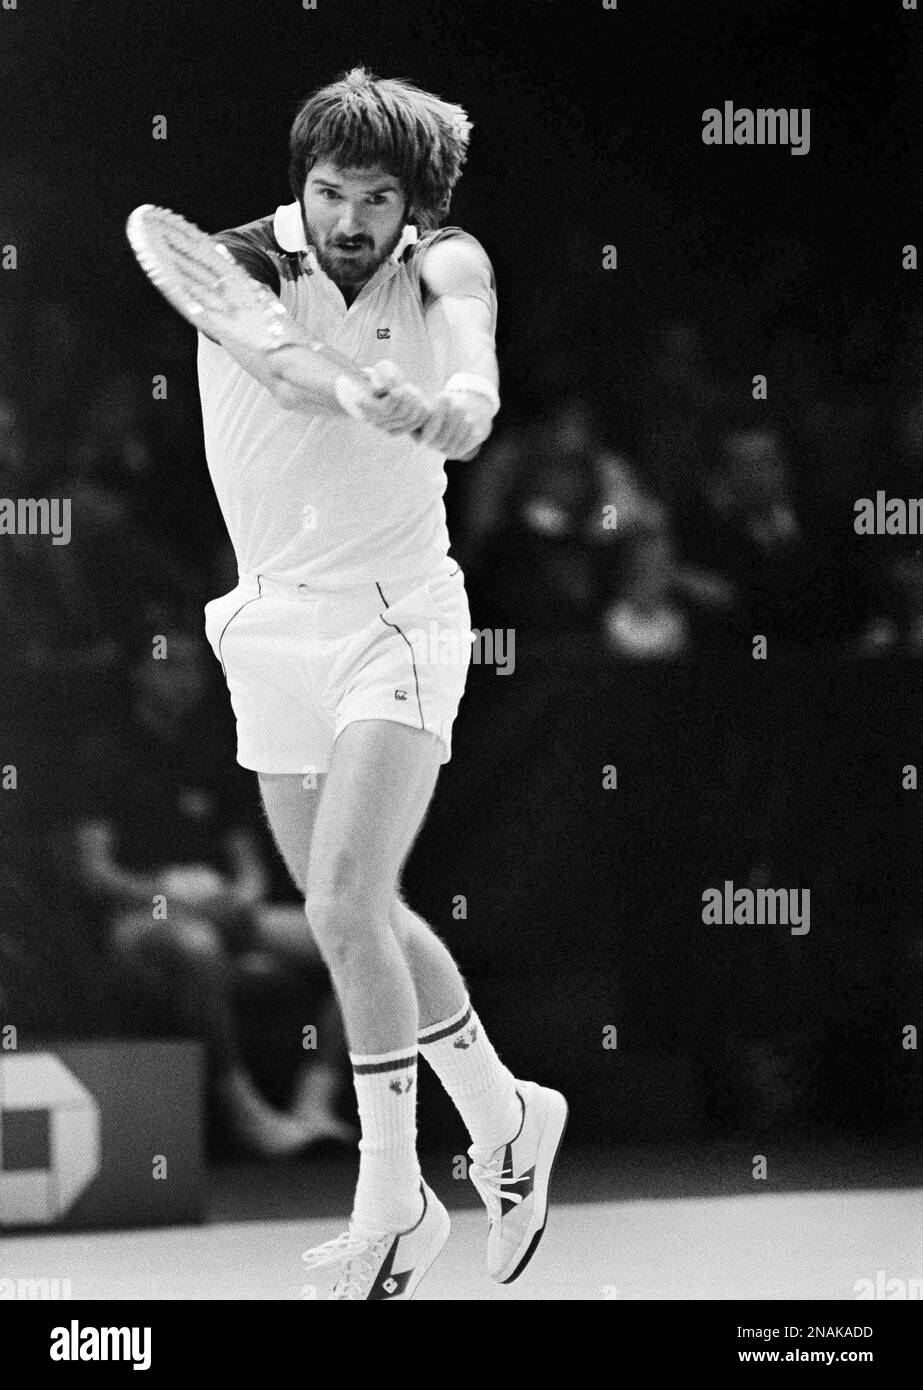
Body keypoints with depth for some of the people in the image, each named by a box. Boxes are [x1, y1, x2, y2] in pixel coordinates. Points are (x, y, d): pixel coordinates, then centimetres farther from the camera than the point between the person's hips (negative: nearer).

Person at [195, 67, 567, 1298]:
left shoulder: (440, 262, -5)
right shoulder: (239, 268, -8)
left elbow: (468, 311, -29)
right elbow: (280, 362, -30)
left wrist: (470, 385, -53)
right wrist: (371, 395, -53)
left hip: (395, 618, -3)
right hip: (273, 625, 4)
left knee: (346, 909, -17)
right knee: (366, 919, 13)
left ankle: (392, 1203, -9)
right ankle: (503, 1118, 33)